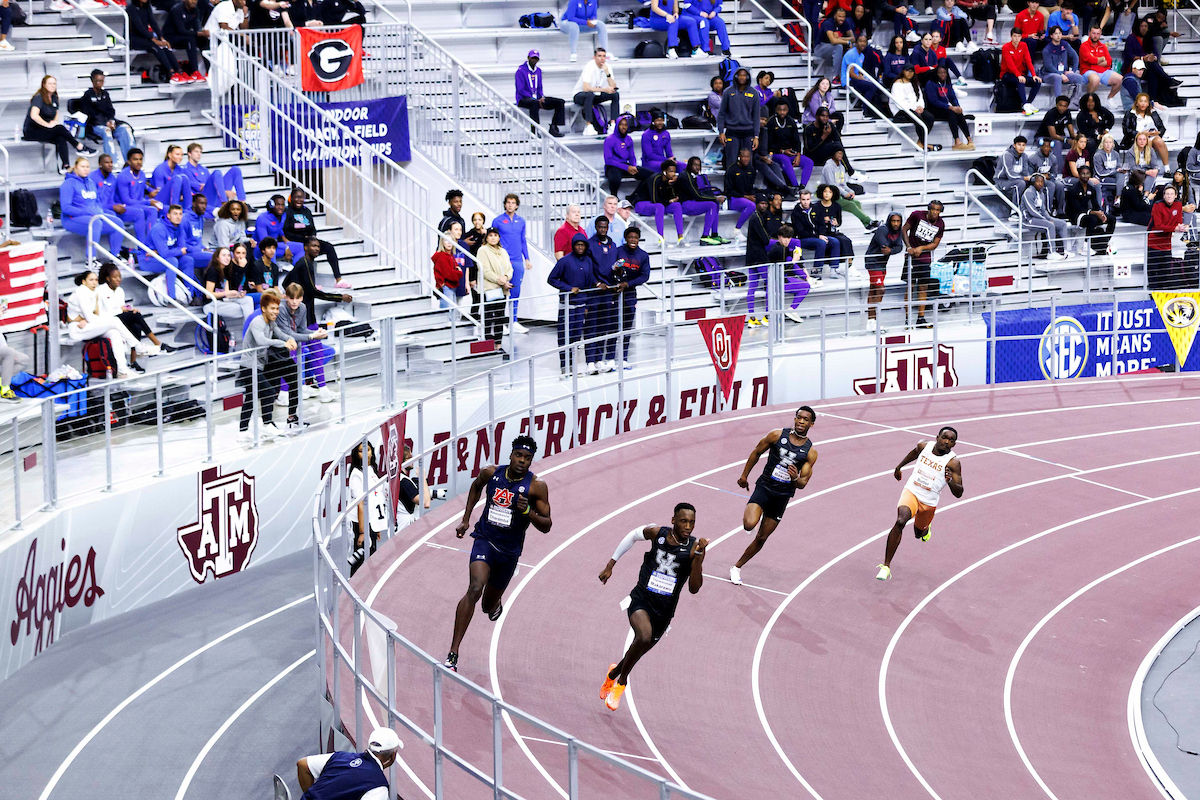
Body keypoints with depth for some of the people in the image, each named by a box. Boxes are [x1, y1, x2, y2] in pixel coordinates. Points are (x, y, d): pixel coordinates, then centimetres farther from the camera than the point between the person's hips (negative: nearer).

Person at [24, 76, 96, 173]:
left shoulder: (54, 98, 12)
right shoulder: (39, 97, -13)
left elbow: (56, 115, 22)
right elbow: (34, 116, -27)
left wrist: (54, 122, -2)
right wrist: (48, 125, -23)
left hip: (43, 129, 7)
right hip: (32, 131, -7)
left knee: (61, 139, -25)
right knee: (60, 129, -28)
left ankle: (65, 166, -36)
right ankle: (80, 148, -16)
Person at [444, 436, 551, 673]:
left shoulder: (536, 487, -10)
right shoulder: (491, 473, -4)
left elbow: (546, 526, -7)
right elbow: (476, 486, 20)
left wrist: (527, 512, -25)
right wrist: (466, 519, 16)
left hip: (509, 551, 1)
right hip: (485, 540, -1)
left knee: (489, 605, 16)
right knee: (475, 589, -27)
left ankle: (495, 603, 60)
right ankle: (452, 655, -29)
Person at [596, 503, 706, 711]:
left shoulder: (694, 547, -10)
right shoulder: (657, 533, -9)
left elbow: (694, 588, -15)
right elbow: (633, 536, 14)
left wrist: (698, 555, -27)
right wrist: (611, 565, 16)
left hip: (664, 610, 2)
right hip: (641, 599, -2)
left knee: (639, 651, 16)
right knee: (644, 637, -31)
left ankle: (614, 674, 50)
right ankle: (621, 681, -8)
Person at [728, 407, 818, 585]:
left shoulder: (810, 452, -2)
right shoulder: (777, 436, -5)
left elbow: (803, 483, -2)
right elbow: (757, 452, 10)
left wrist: (795, 478, -25)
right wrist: (744, 475, 13)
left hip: (782, 496, 2)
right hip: (764, 488, -2)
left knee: (762, 538, 8)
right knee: (749, 525, -28)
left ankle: (737, 568, 24)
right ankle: (749, 514, 8)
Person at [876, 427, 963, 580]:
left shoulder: (953, 462, -15)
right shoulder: (924, 446, -5)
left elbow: (959, 493, -17)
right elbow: (915, 453, 22)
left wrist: (950, 481, -37)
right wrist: (899, 466, 32)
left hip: (929, 503, 0)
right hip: (911, 492, 0)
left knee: (919, 533, 21)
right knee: (900, 521, -28)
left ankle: (925, 528, 64)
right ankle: (886, 566, -27)